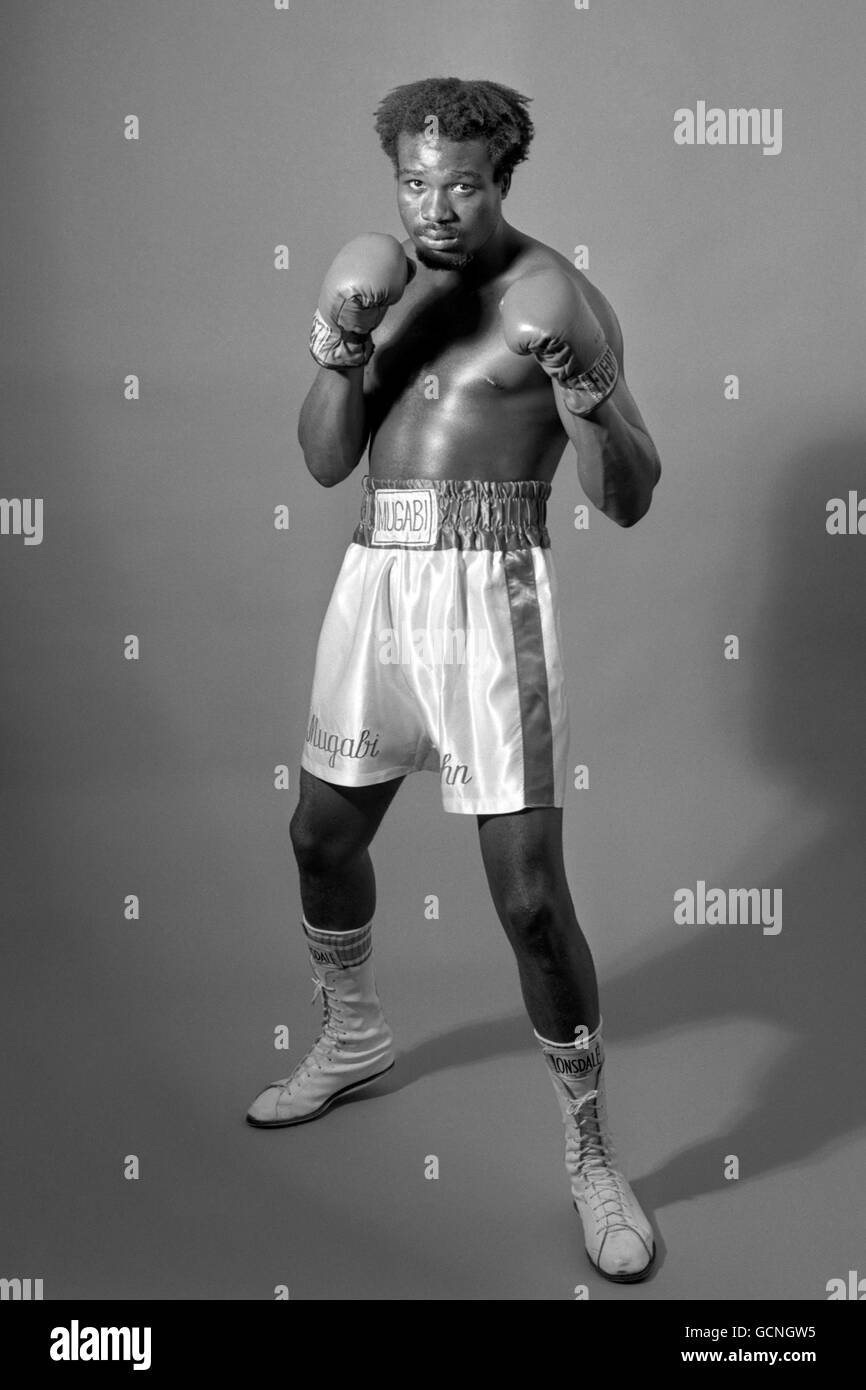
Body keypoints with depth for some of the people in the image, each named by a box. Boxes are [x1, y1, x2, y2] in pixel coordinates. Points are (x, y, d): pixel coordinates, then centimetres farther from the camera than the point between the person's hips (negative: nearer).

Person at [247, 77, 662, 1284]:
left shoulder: (555, 294, -5)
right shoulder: (391, 287, 11)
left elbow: (628, 501, -9)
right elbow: (325, 461, 7)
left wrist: (577, 384, -26)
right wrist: (338, 346, -10)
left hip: (491, 595, -6)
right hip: (376, 583, 6)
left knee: (530, 898, -8)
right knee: (322, 835, 18)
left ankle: (592, 1158, 13)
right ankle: (354, 1039, 46)